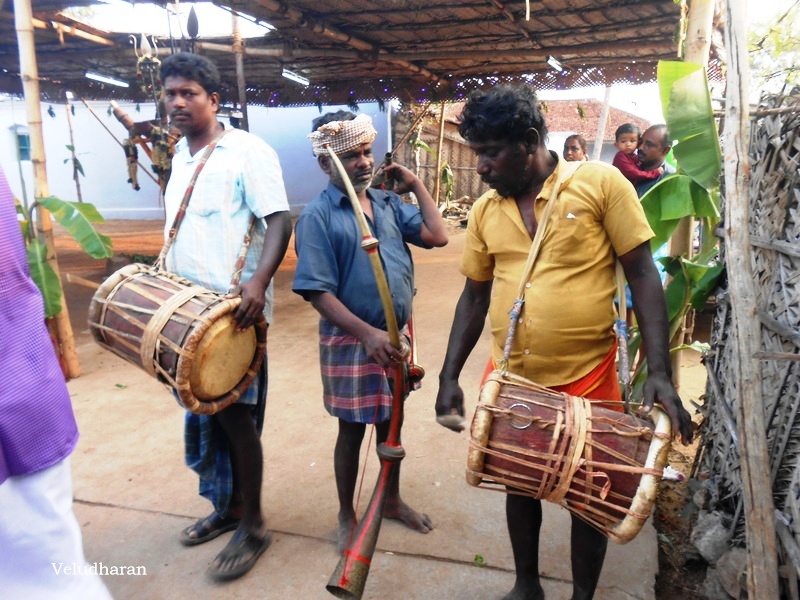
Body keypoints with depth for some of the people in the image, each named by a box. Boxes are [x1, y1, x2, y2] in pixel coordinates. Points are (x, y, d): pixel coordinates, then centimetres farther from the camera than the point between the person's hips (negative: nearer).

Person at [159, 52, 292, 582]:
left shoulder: (248, 151, -9)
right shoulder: (180, 154, 15)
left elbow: (279, 220, -18)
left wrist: (259, 282, -33)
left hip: (232, 313, -8)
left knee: (234, 416, 0)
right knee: (203, 415, 15)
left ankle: (253, 525, 18)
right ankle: (226, 507, 34)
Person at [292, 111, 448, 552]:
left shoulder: (388, 203, 5)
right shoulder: (318, 215, -13)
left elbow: (437, 236, 3)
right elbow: (317, 291, -18)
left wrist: (415, 185, 1)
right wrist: (368, 334, -26)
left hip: (396, 334, 6)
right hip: (351, 341, -5)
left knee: (392, 421, 20)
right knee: (352, 430, 9)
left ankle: (392, 499, 41)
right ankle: (347, 516, 31)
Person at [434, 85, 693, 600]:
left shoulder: (600, 183, -8)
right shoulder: (485, 210, 3)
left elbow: (643, 276, -8)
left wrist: (660, 373, -15)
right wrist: (449, 376, 4)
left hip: (588, 378, -3)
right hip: (510, 379, 4)